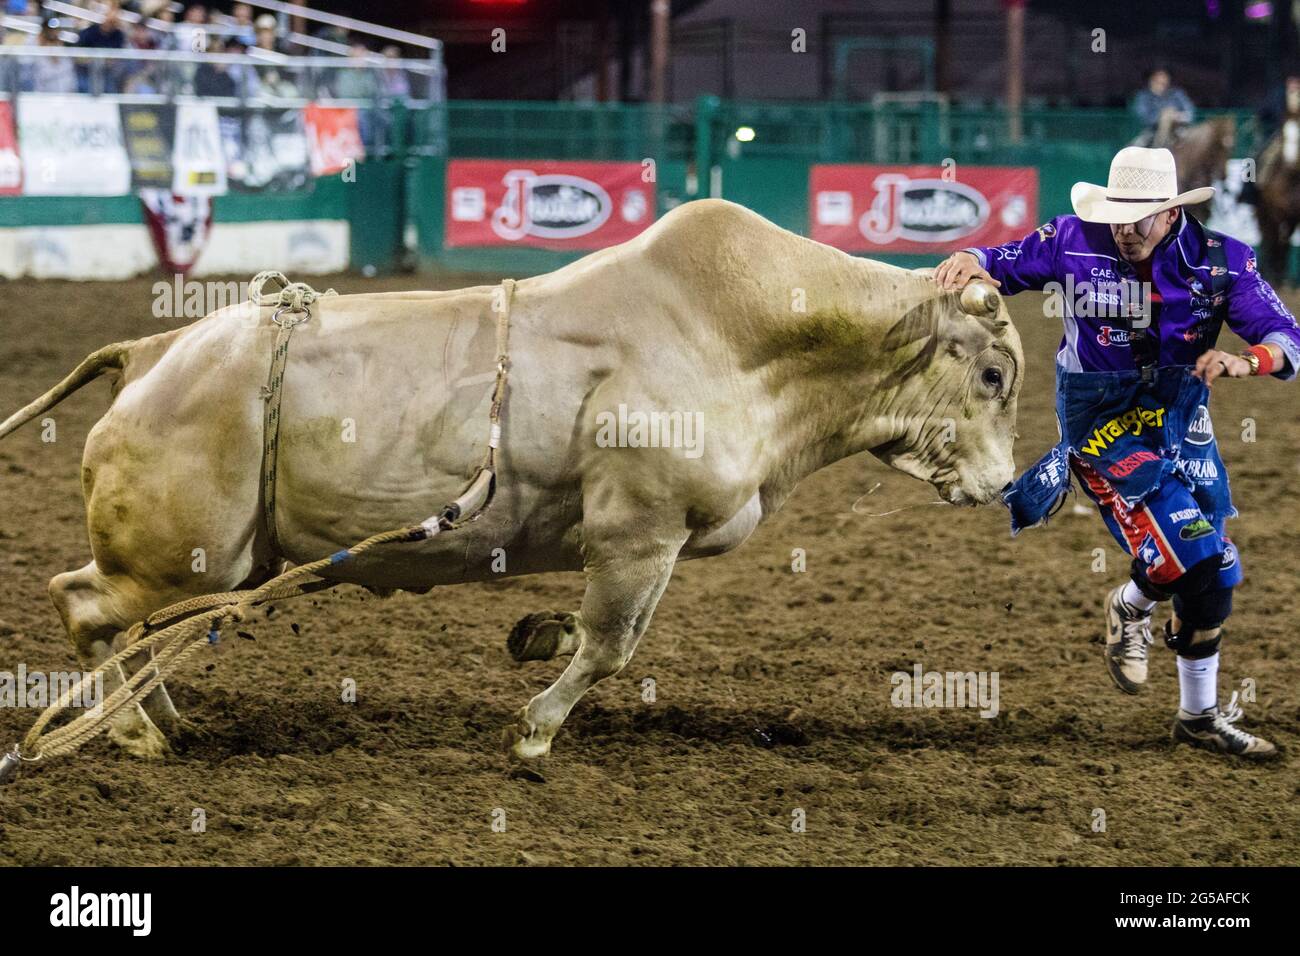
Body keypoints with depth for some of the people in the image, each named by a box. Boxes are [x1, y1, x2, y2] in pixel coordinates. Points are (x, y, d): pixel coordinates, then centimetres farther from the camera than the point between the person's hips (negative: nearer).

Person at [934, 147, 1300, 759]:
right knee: (1186, 547, -19)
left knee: (1214, 572, 11)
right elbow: (1008, 267, 0)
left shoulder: (1221, 260, -12)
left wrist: (1247, 361, -34)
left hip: (1180, 416, 4)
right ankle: (1130, 610, 16)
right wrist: (970, 262, -23)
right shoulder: (1075, 242, -15)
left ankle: (1201, 717, 32)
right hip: (1102, 419, -4)